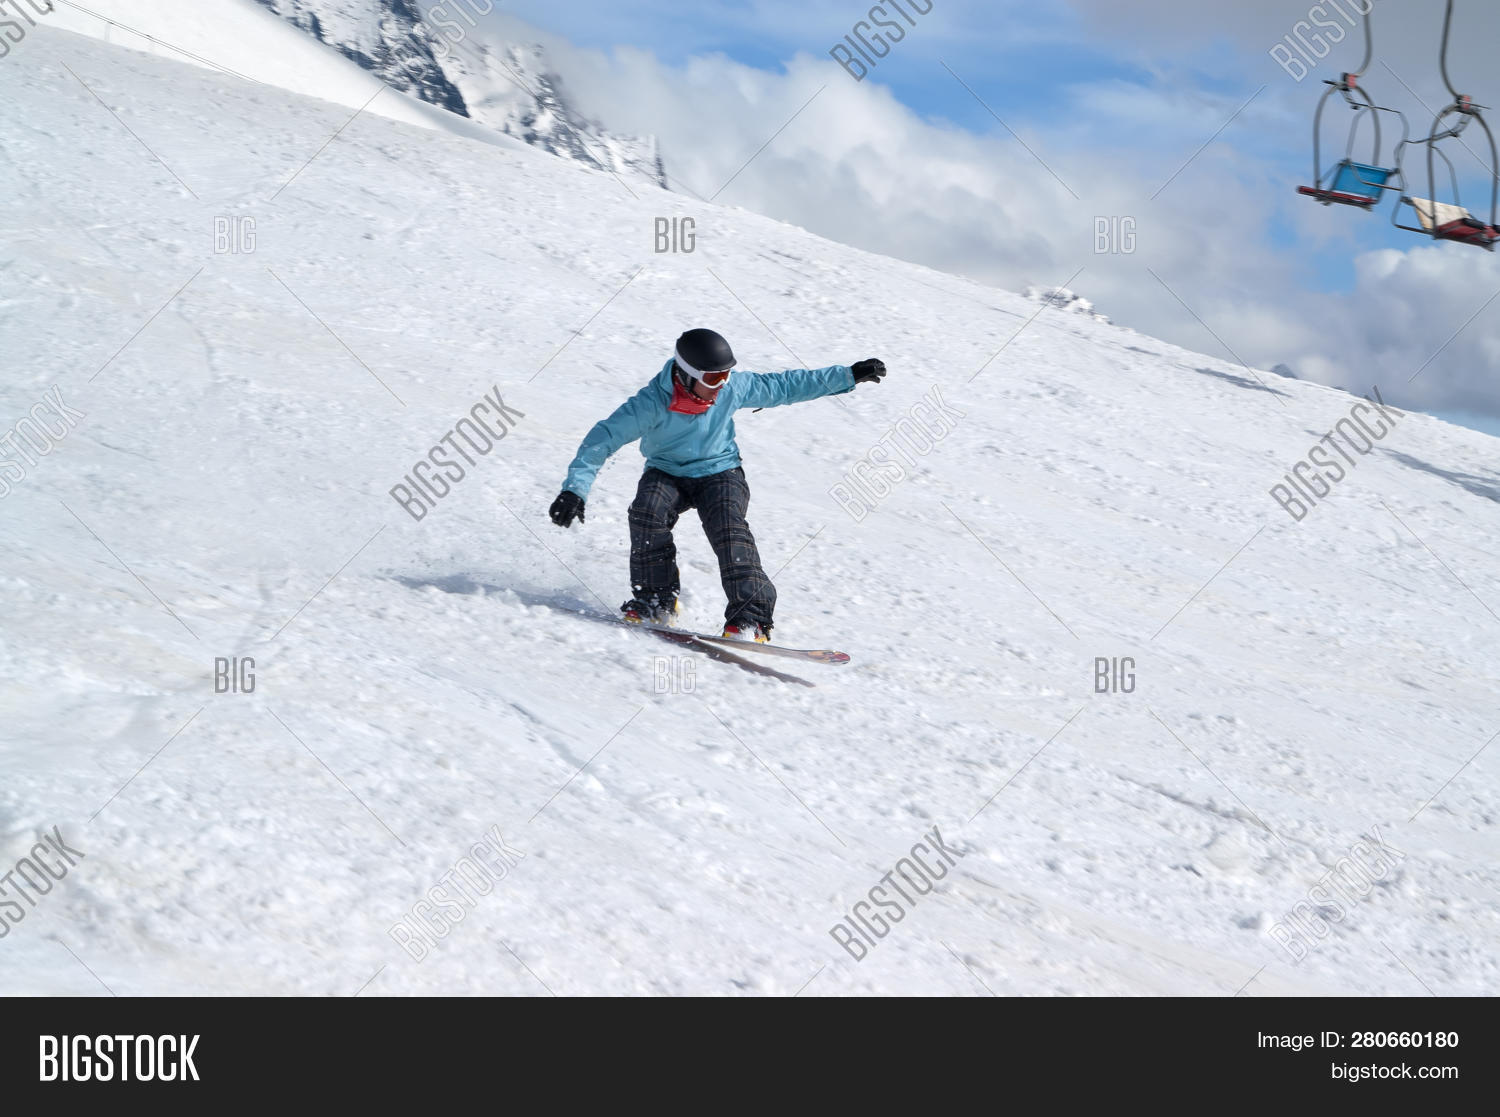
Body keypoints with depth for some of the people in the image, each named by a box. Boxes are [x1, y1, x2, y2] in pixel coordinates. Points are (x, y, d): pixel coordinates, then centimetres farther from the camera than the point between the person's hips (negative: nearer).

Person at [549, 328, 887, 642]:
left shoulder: (734, 387, -15)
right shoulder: (653, 403, -25)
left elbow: (784, 386, -1)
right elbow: (603, 438, -25)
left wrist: (849, 376, 1)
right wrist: (574, 489, -37)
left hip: (720, 473, 0)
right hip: (666, 474, 0)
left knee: (728, 528, -29)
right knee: (647, 512, -31)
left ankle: (750, 619, -33)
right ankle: (654, 602, -14)